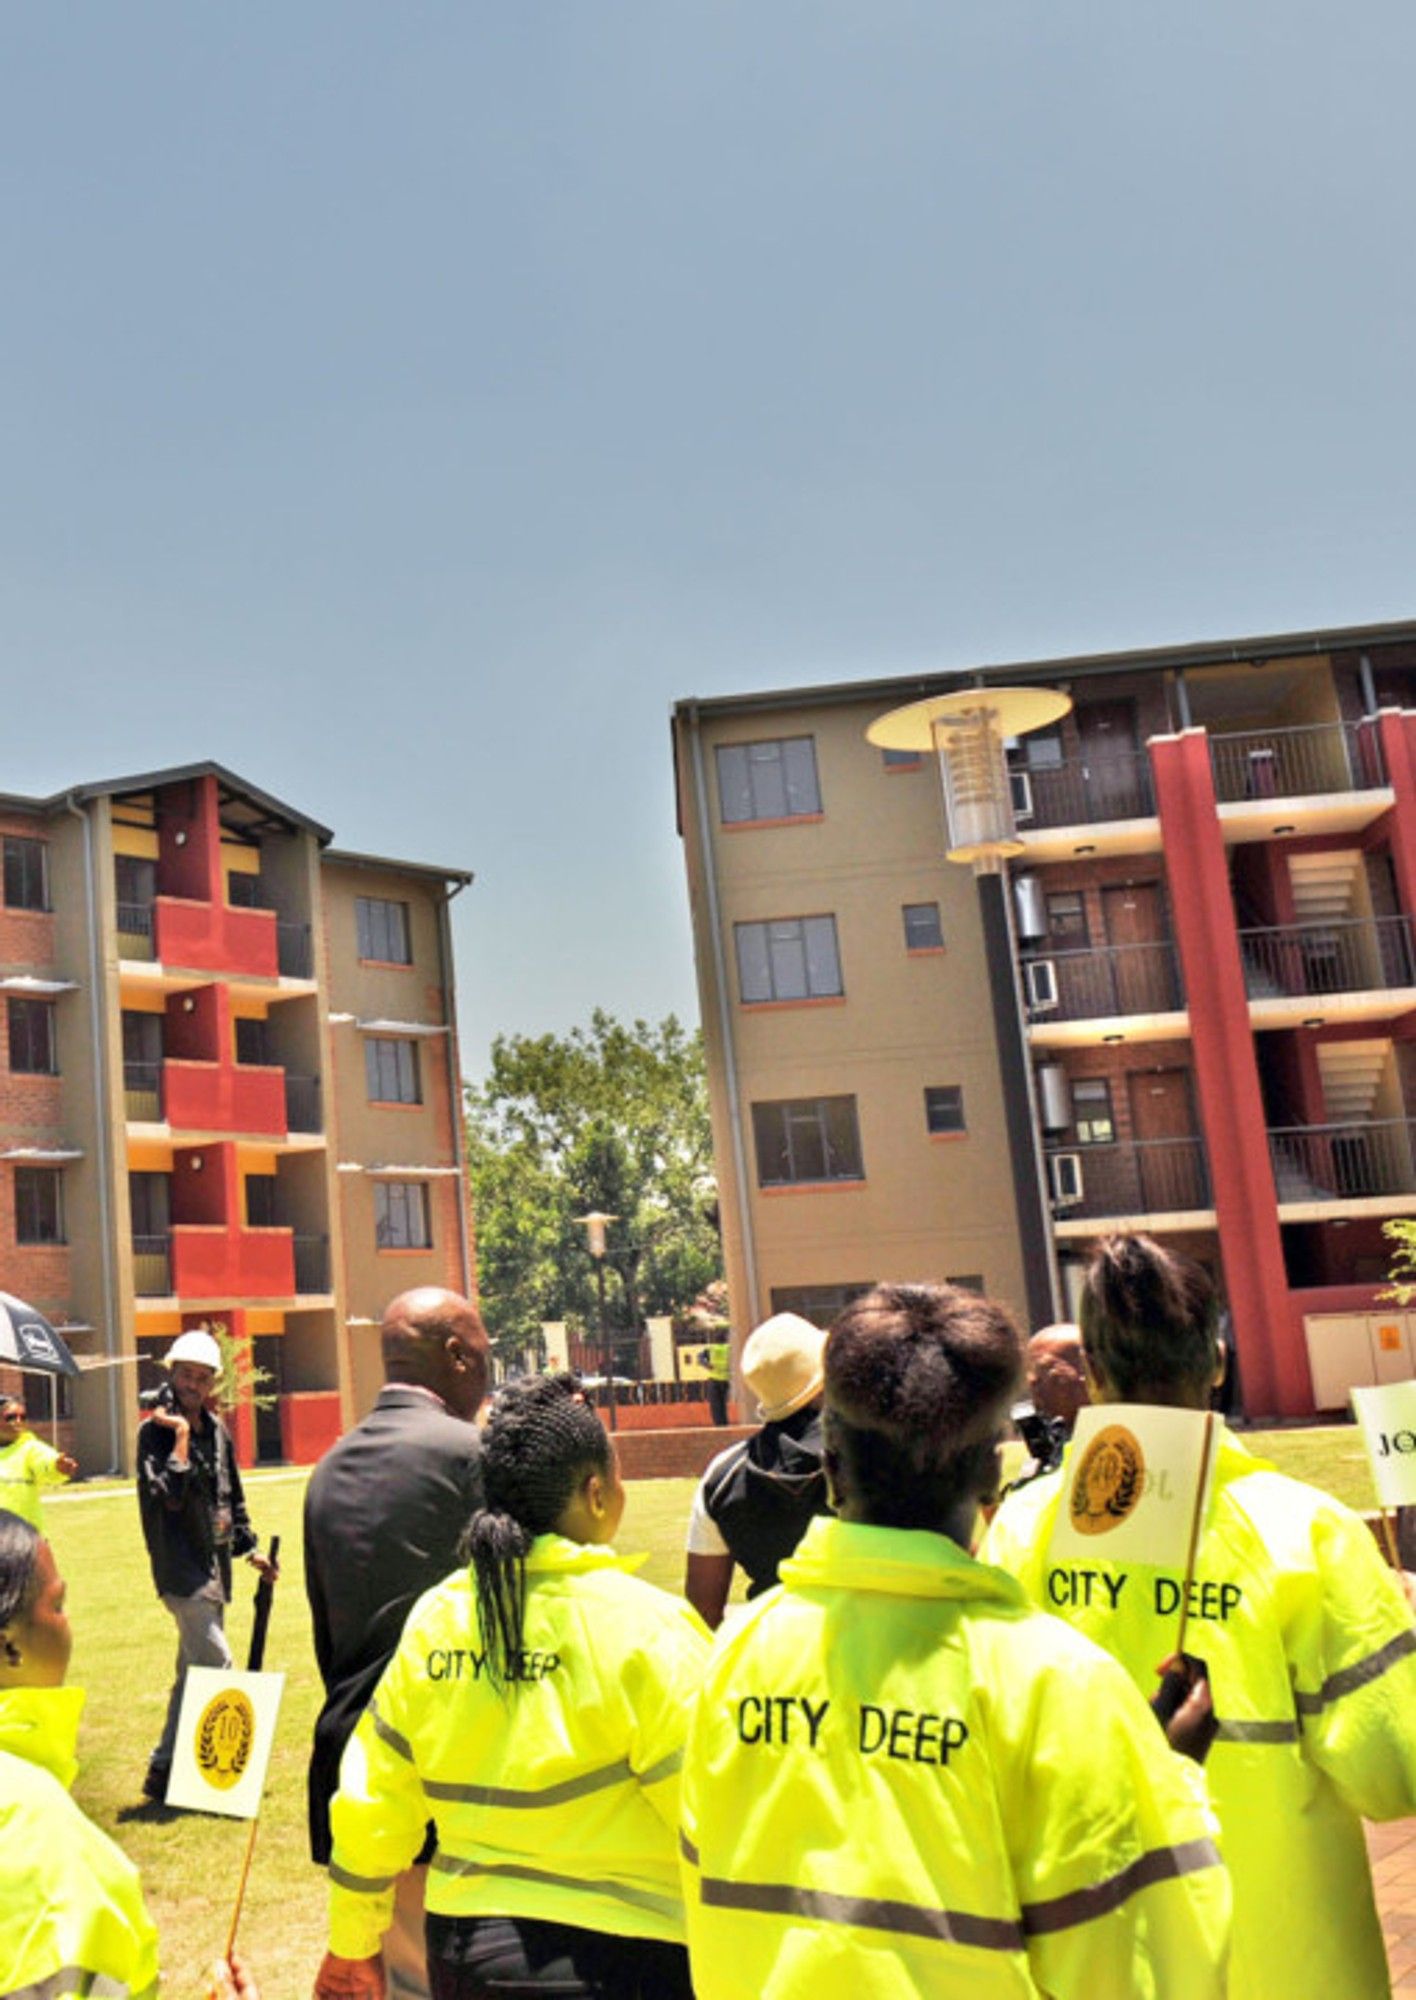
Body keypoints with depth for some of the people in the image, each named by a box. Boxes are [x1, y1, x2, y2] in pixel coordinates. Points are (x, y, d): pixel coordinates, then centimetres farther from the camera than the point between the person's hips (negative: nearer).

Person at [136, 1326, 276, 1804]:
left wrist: (248, 1547, 20)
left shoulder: (217, 1430, 11)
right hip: (180, 1566, -8)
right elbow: (168, 1495, -23)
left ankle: (167, 1767, 23)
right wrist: (181, 1434, -21)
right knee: (217, 1667, -13)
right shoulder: (155, 1431, -10)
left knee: (195, 1670, 13)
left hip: (214, 1564, 8)